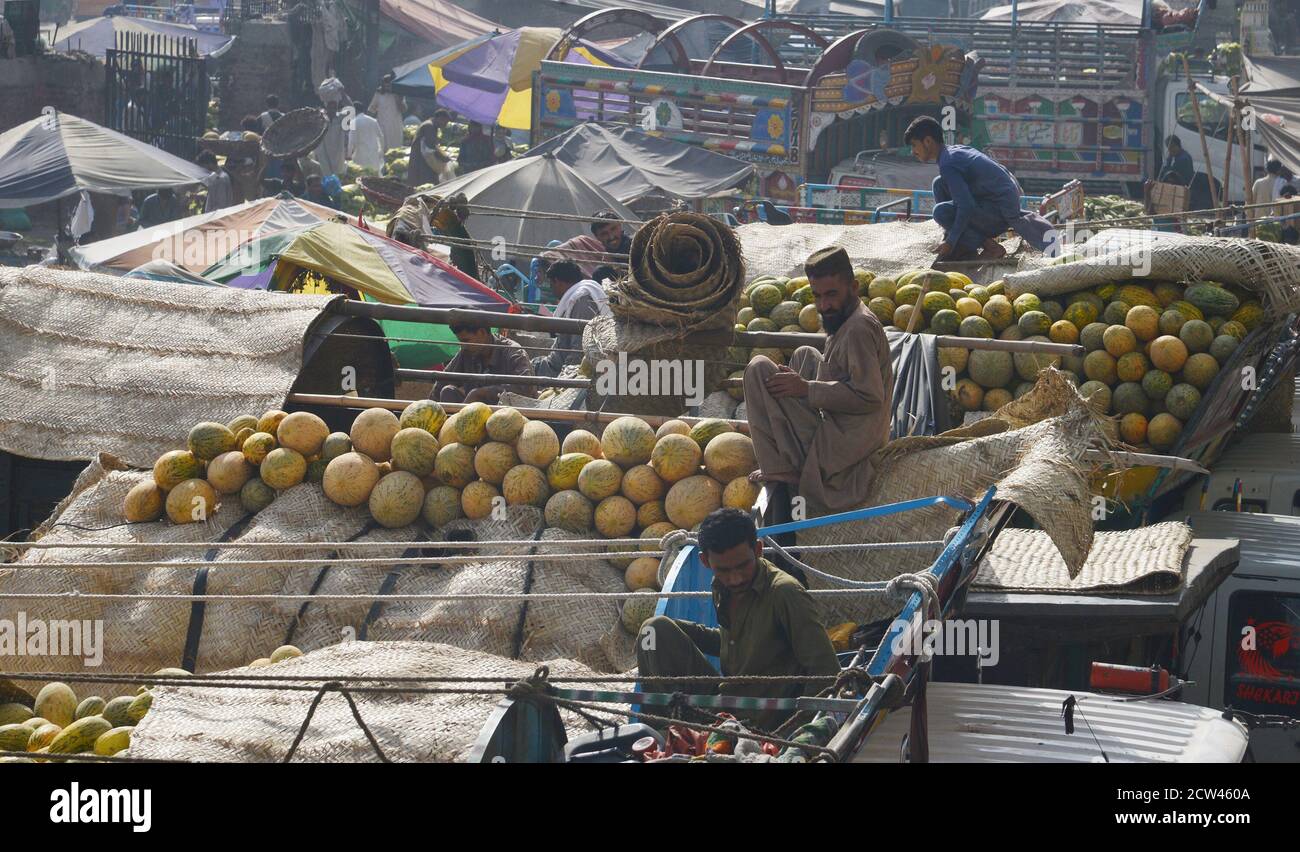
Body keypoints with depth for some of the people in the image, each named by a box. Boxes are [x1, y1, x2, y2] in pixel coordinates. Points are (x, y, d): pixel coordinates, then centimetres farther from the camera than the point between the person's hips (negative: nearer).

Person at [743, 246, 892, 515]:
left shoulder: (859, 329, -20)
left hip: (839, 447, -11)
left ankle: (780, 468, -8)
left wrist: (806, 388, -19)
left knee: (759, 368, -7)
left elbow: (869, 396, -26)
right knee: (805, 355, 30)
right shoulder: (848, 320, 12)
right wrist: (797, 381, 4)